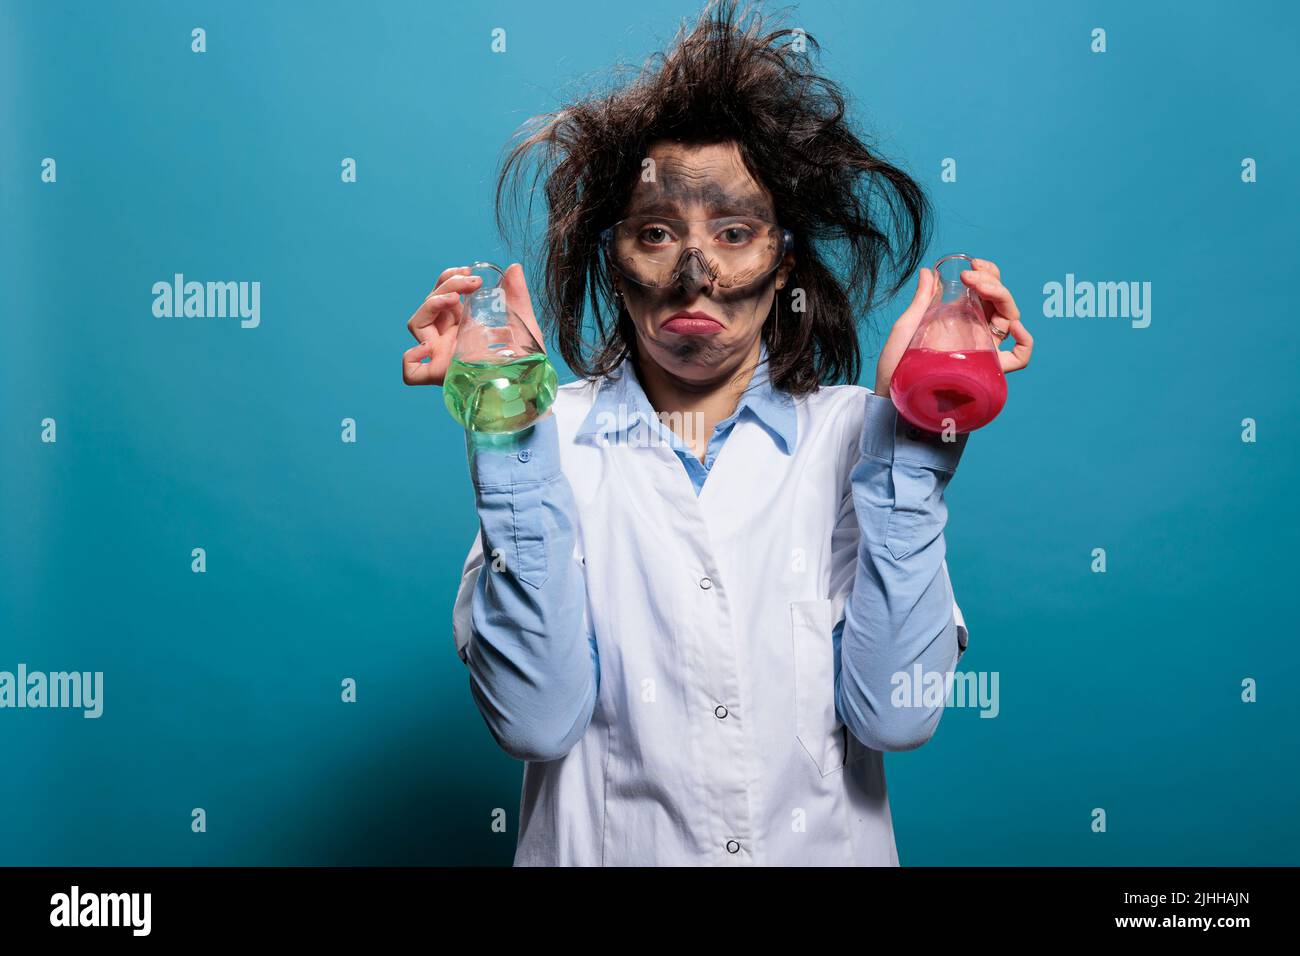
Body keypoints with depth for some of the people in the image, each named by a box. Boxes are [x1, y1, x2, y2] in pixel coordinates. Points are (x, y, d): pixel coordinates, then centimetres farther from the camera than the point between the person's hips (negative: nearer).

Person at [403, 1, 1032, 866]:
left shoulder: (852, 433, -4)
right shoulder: (555, 437, -6)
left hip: (825, 846, 1)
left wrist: (909, 441, -17)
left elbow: (897, 714, -13)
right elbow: (537, 719, -15)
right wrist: (509, 443, -19)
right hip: (609, 846, 0)